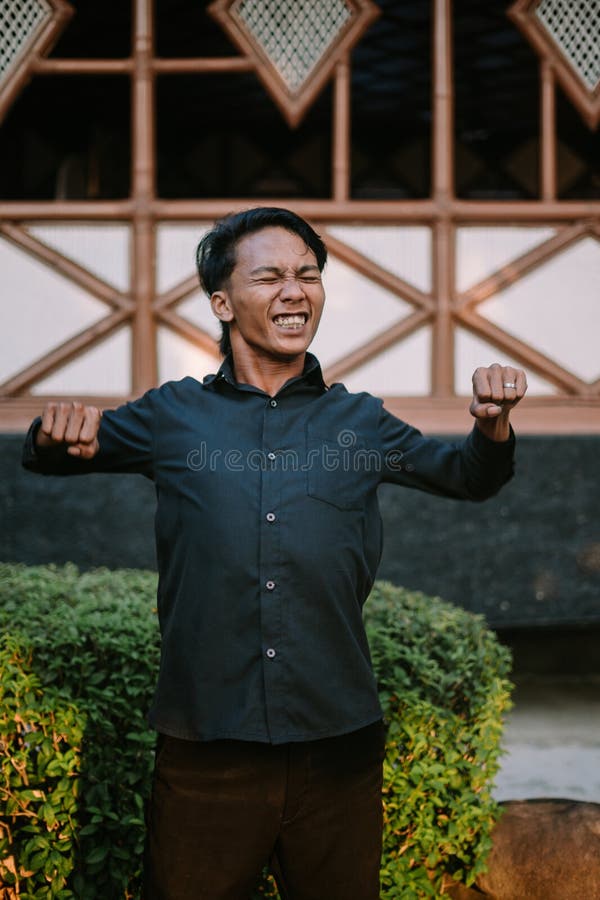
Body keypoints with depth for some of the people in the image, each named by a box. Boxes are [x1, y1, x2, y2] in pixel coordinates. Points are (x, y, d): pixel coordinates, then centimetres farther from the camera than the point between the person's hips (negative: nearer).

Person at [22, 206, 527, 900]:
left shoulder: (359, 421, 8)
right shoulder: (173, 415, 5)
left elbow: (468, 477, 18)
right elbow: (48, 456, 15)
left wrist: (492, 425, -5)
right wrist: (59, 433, -10)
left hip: (339, 746, 2)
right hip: (205, 749, -1)